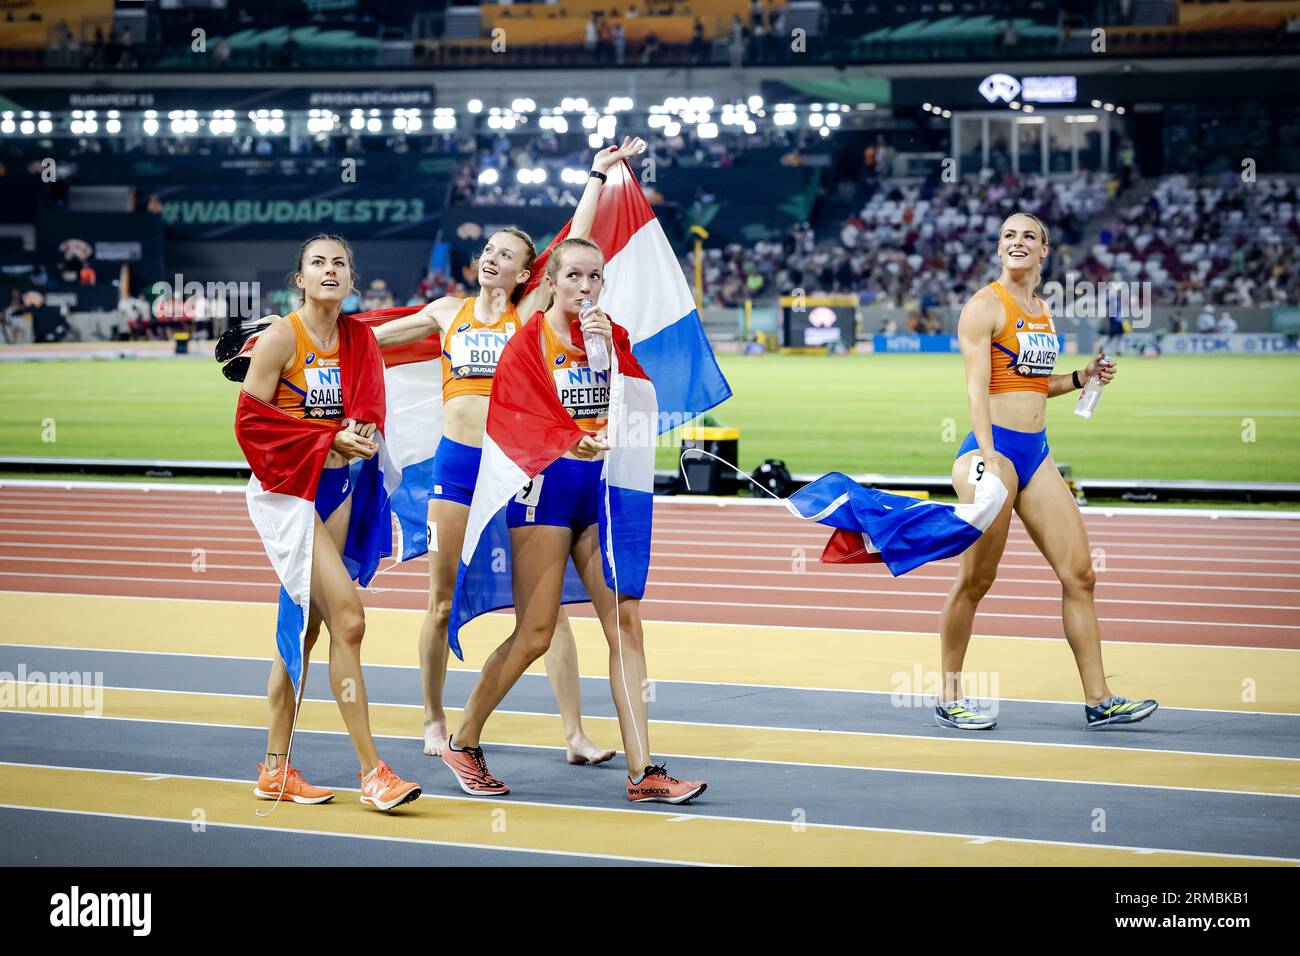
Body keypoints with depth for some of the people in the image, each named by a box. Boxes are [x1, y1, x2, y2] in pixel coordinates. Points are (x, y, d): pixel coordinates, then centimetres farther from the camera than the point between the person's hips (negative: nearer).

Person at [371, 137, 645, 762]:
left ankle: (575, 735, -4)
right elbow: (368, 335, 19)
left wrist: (598, 176, -3)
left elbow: (574, 247, -3)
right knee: (442, 604, 7)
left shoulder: (530, 313, 3)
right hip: (455, 465, 2)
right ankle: (434, 721, 22)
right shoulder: (448, 312, 10)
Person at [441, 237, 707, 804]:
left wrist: (609, 347, -13)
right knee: (534, 635, -4)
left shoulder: (612, 335, 9)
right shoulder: (530, 338, -5)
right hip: (546, 484, -5)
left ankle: (642, 772, -4)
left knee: (625, 623, -3)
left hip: (601, 485, 5)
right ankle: (462, 742, 16)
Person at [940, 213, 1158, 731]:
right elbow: (977, 388, -16)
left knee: (1079, 574, 3)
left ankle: (1099, 699, 6)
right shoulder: (985, 305, -7)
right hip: (995, 447, -8)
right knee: (975, 580, -2)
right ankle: (949, 699, 10)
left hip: (1036, 453, 8)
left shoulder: (1042, 310, 16)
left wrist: (1082, 377, 12)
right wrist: (988, 456, -27)